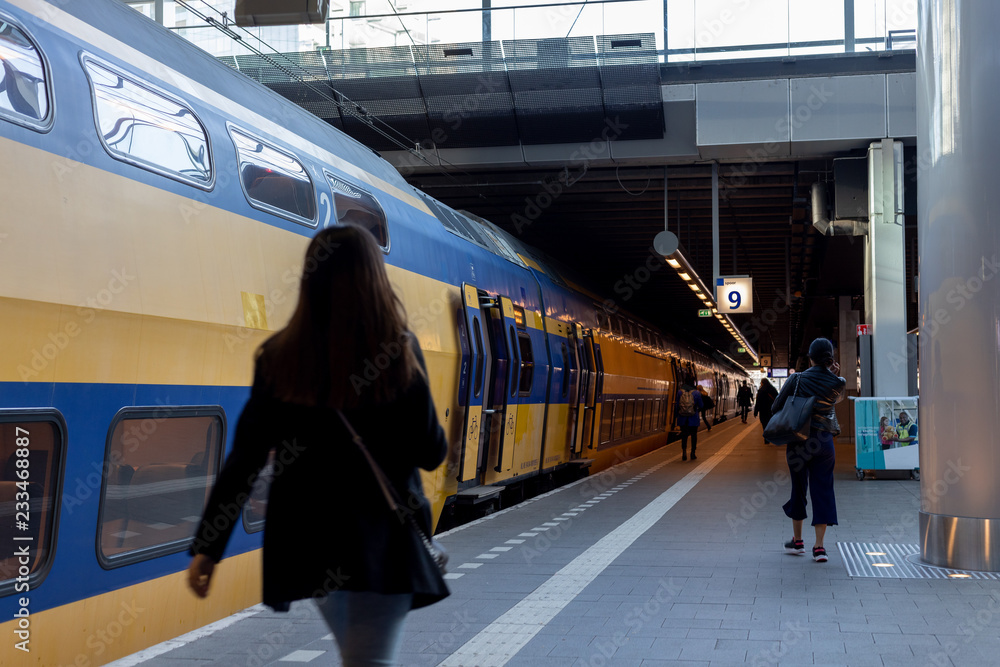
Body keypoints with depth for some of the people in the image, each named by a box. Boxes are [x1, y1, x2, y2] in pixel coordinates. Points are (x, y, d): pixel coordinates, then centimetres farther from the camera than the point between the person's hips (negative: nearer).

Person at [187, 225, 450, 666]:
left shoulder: (279, 357, -4)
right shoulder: (399, 351, -9)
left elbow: (245, 458, -4)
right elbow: (431, 453, -5)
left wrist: (207, 547, 1)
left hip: (306, 536, 4)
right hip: (382, 537, -3)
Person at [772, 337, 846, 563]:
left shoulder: (798, 379, -6)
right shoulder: (838, 383, -2)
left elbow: (775, 407, -2)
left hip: (798, 441, 0)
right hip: (824, 441, 1)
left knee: (798, 489, 14)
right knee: (822, 491, 4)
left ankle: (797, 541, 24)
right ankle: (819, 547, -2)